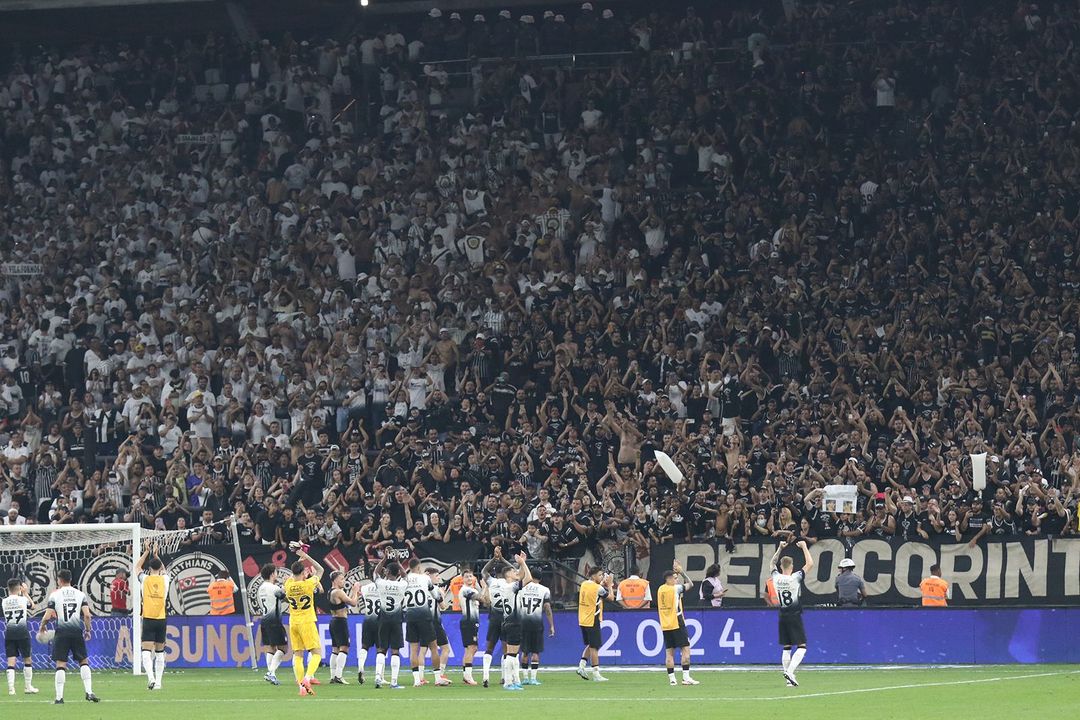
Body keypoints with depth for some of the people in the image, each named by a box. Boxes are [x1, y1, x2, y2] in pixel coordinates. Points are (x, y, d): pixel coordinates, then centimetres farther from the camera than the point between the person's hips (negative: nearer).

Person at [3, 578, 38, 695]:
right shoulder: (23, 600, -5)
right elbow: (32, 606, 14)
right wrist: (26, 593, 26)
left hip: (9, 632, 2)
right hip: (22, 631, -2)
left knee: (11, 661, -1)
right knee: (27, 660, 13)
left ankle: (11, 688, -12)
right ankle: (28, 687, 18)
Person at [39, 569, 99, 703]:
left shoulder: (54, 595, 0)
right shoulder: (80, 594, 6)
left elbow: (47, 617, -3)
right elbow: (87, 615, -2)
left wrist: (42, 629, 14)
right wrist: (88, 630, 10)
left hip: (62, 632, -2)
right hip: (77, 631, 2)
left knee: (60, 664, 0)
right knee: (84, 661, 11)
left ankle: (59, 697, -3)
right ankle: (89, 692, 1)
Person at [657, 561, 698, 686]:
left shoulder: (660, 590, 6)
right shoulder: (675, 589, -10)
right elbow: (690, 584, 1)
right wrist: (681, 572, 6)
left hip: (665, 626, 6)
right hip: (677, 624, -6)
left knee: (669, 652, 5)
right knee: (685, 649, -2)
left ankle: (671, 678, 1)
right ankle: (686, 677, -9)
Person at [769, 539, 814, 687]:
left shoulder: (776, 578, -1)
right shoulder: (795, 578, -13)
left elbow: (772, 564, 20)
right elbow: (810, 564, -7)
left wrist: (780, 549, 22)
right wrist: (804, 547, 1)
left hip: (782, 617, 5)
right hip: (795, 616, -5)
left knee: (786, 647, 11)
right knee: (802, 647, -3)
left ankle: (789, 678, 10)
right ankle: (790, 671, -22)